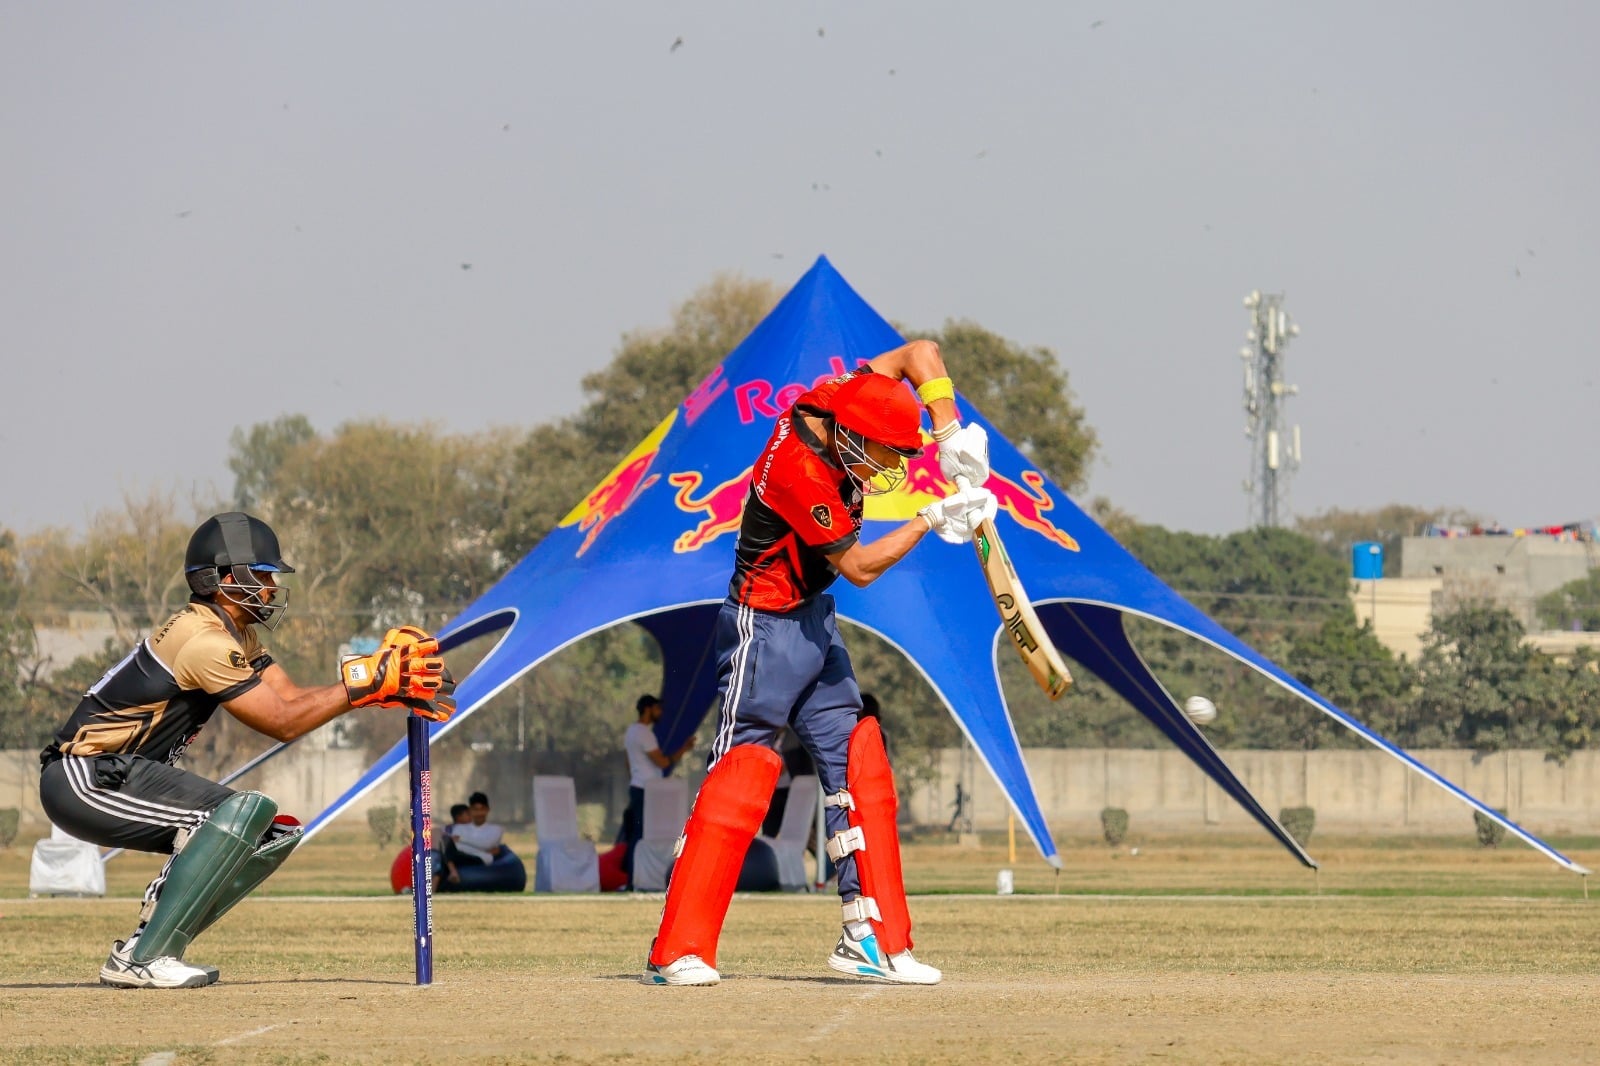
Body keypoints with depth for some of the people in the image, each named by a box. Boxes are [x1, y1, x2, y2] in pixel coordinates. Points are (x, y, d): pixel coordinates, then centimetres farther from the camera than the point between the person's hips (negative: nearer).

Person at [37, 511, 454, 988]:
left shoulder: (237, 633, 13)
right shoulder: (205, 641, -19)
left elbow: (290, 698, 7)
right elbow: (282, 722, -20)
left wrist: (383, 684, -4)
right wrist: (359, 683, -16)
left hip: (114, 776, 10)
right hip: (83, 779, -10)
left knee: (275, 833, 6)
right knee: (247, 811, -25)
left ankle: (147, 947, 3)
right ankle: (144, 957, -23)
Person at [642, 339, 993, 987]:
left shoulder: (835, 400, -7)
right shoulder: (801, 472, -29)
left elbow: (918, 353, 3)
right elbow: (859, 567, -20)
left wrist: (952, 435, -8)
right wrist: (932, 521, -14)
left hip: (813, 619, 9)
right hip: (765, 626, -9)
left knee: (856, 765, 6)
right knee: (742, 770, -12)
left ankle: (871, 937, 8)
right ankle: (676, 952, -14)